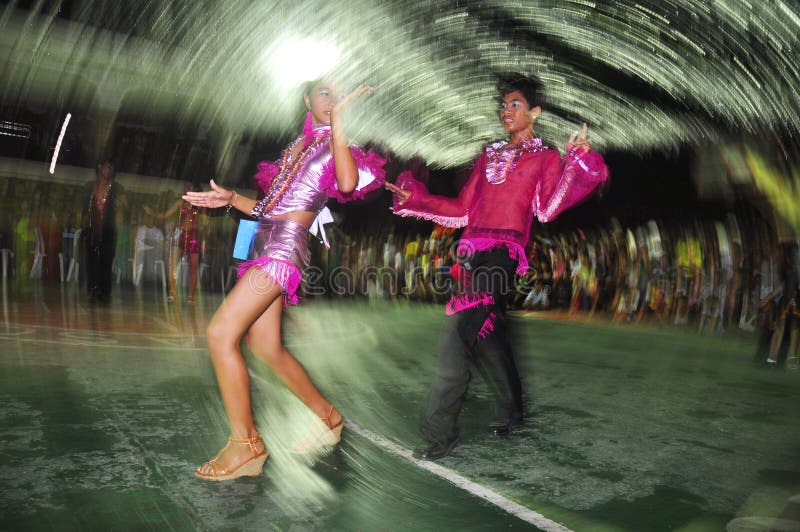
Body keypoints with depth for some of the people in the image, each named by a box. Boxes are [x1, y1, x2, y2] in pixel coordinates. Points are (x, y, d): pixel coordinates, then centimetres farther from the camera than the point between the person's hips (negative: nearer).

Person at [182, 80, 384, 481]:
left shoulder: (338, 144, 3)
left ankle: (245, 445, -3)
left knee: (220, 334, -14)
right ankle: (327, 417, 26)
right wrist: (231, 199, 13)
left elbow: (348, 184, -21)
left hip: (285, 248, -8)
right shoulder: (297, 145, 23)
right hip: (265, 244, 8)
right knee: (266, 347, 10)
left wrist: (338, 120, -17)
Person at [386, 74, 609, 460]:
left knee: (457, 334, -17)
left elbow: (547, 209, -8)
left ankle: (440, 431, -5)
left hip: (503, 251, -6)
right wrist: (416, 199, 14)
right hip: (474, 251, 6)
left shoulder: (546, 159, 9)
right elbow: (462, 210, 19)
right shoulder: (489, 156, 23)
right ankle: (509, 409, 22)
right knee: (485, 331, 7)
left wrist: (578, 160, -15)